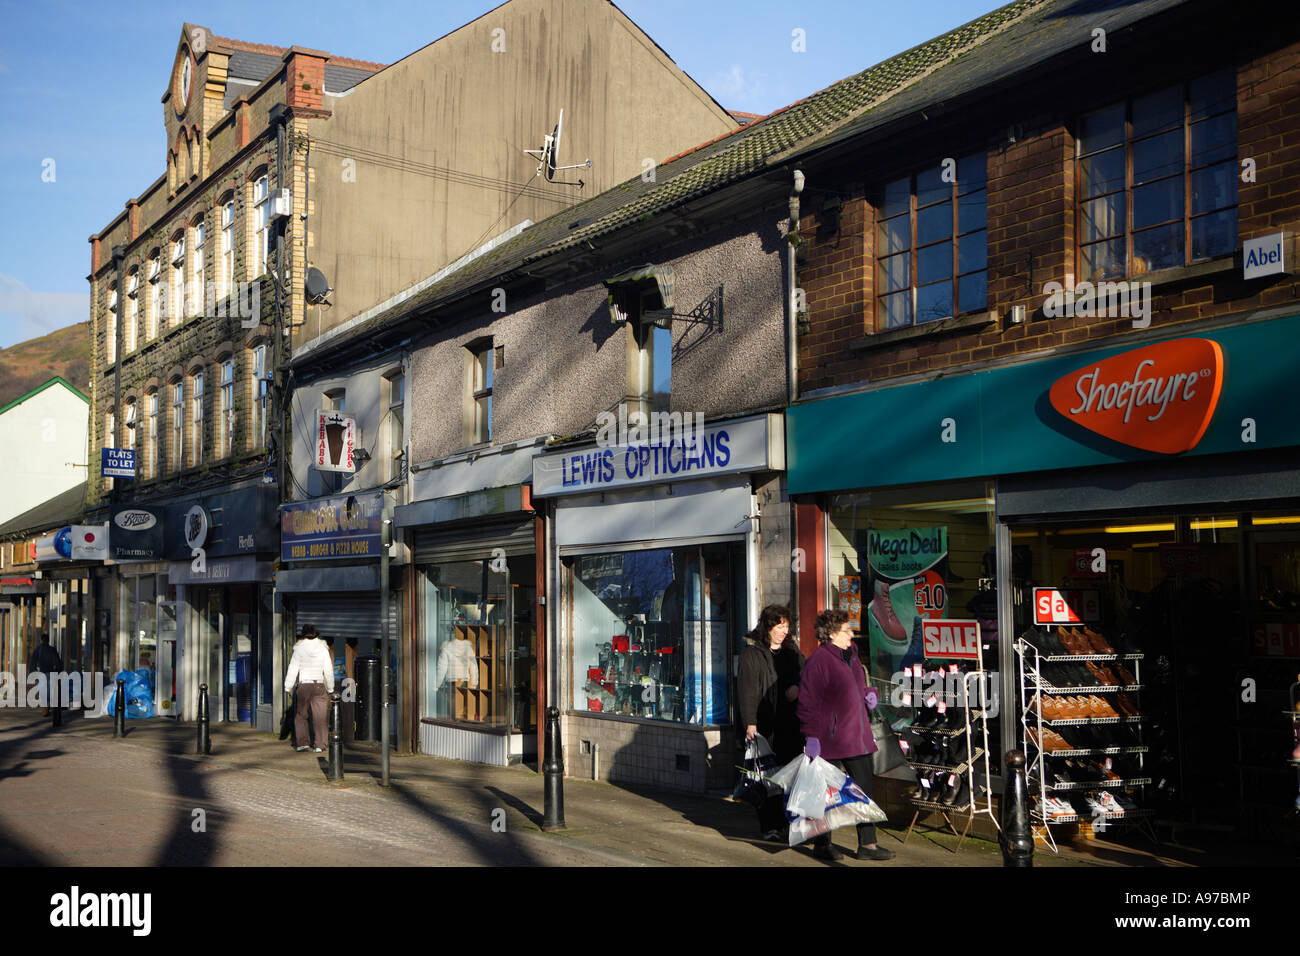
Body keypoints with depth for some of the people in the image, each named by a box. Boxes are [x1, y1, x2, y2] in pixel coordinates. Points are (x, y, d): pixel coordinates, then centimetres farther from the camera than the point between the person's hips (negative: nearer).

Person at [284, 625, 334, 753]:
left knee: (300, 715, 9)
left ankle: (301, 743, 3)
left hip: (304, 685, -1)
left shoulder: (299, 649, -1)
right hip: (319, 685, 1)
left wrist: (288, 687, 5)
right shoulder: (323, 649, 3)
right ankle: (319, 745, 0)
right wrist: (330, 688, 12)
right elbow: (328, 670, 4)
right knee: (319, 716, 2)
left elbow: (293, 669, -1)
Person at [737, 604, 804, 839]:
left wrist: (798, 687, 0)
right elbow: (747, 689, -7)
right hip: (765, 723, -5)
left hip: (791, 723, 5)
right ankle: (770, 826, 3)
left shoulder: (791, 649, 14)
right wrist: (750, 722, -14)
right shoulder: (751, 652, -1)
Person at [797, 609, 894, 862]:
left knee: (864, 791, 10)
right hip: (830, 740, -8)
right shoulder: (818, 660, -13)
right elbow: (808, 700, -15)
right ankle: (822, 844, 17)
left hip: (858, 737, 8)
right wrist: (811, 735, -19)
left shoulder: (851, 655, 14)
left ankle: (867, 845, 16)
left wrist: (869, 694, 7)